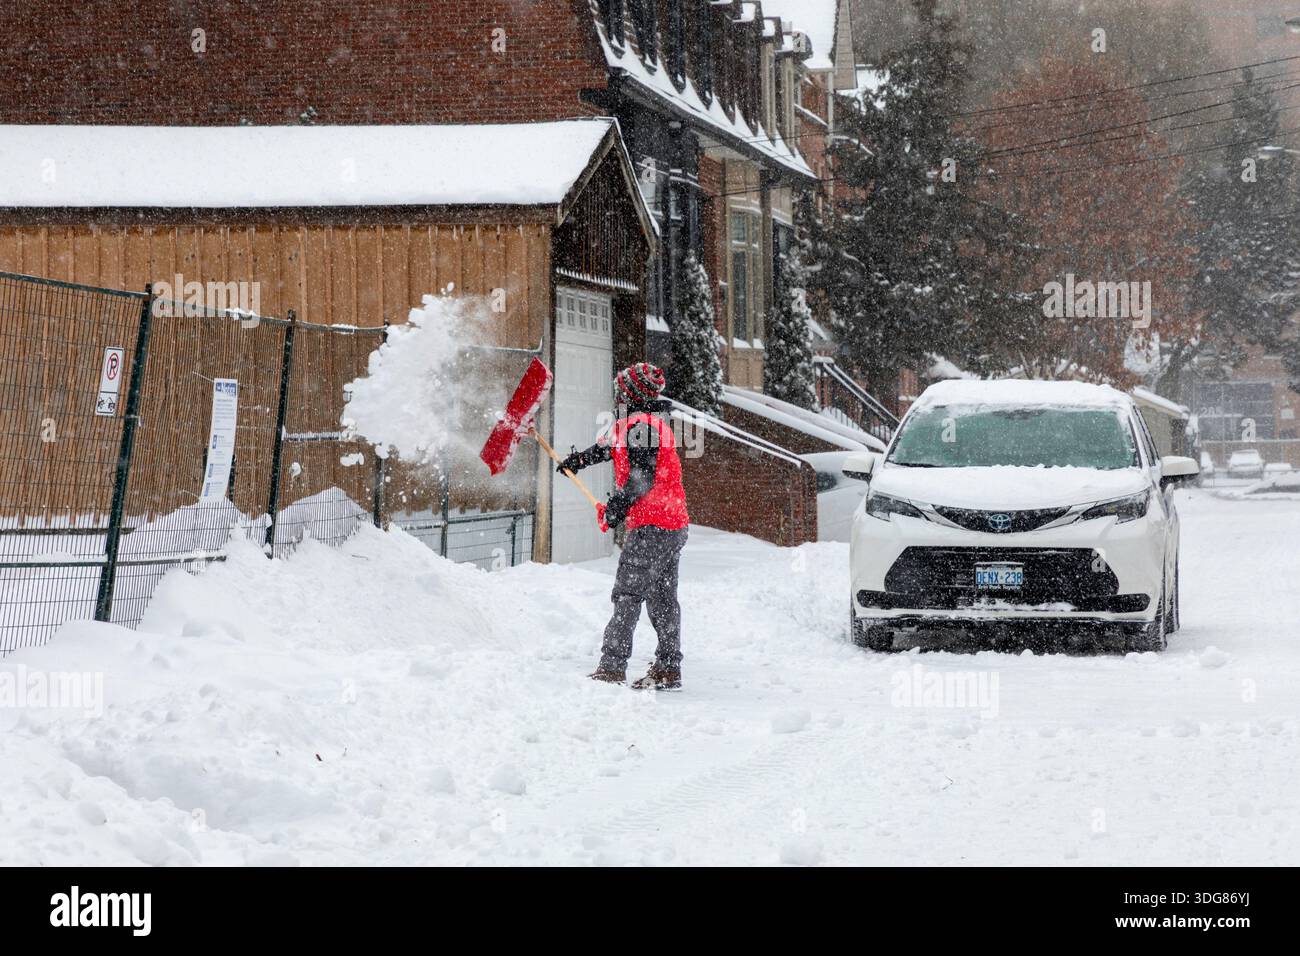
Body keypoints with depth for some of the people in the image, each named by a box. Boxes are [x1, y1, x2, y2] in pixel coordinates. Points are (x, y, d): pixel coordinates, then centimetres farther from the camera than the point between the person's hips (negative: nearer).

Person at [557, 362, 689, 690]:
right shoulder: (654, 422, 20)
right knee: (663, 599, 12)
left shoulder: (640, 423, -12)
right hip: (674, 527, 10)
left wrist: (619, 504, -13)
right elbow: (612, 445, 35)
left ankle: (612, 667, -10)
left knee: (628, 596, -8)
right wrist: (580, 459, 45)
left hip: (651, 527, -10)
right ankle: (668, 669, 14)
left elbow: (643, 474, -21)